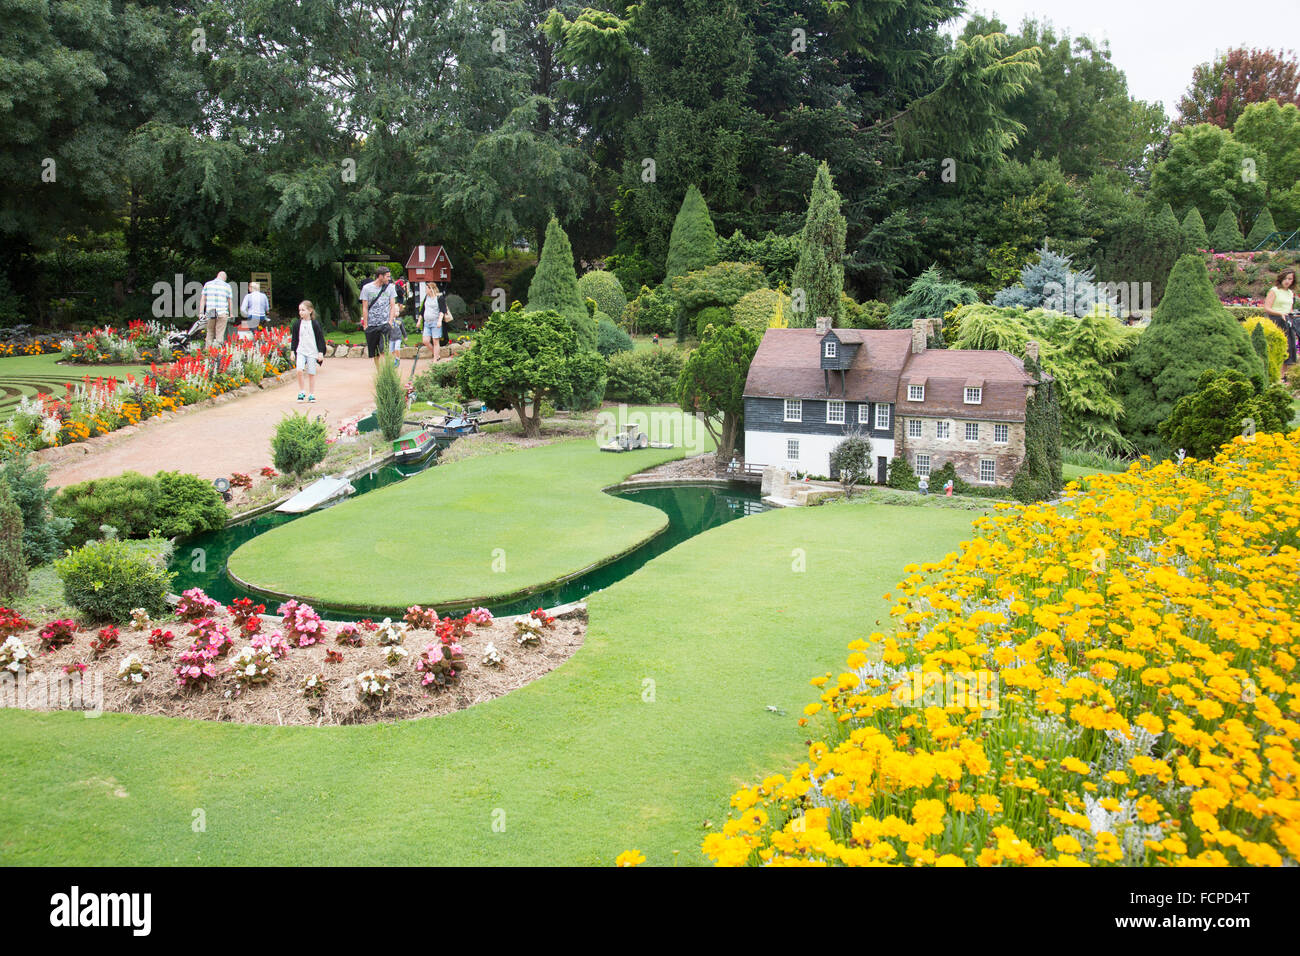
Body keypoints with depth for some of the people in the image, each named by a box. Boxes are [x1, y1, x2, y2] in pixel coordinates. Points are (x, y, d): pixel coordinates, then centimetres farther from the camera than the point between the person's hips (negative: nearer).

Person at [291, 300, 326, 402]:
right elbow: (294, 339, 12)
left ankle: (312, 394, 13)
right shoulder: (297, 324, 5)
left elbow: (320, 339, 1)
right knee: (299, 370, -16)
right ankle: (301, 392, -2)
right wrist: (293, 351, 7)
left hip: (312, 352, -1)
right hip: (301, 351, 2)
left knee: (311, 373, 2)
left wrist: (321, 352, -3)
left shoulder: (315, 323, -2)